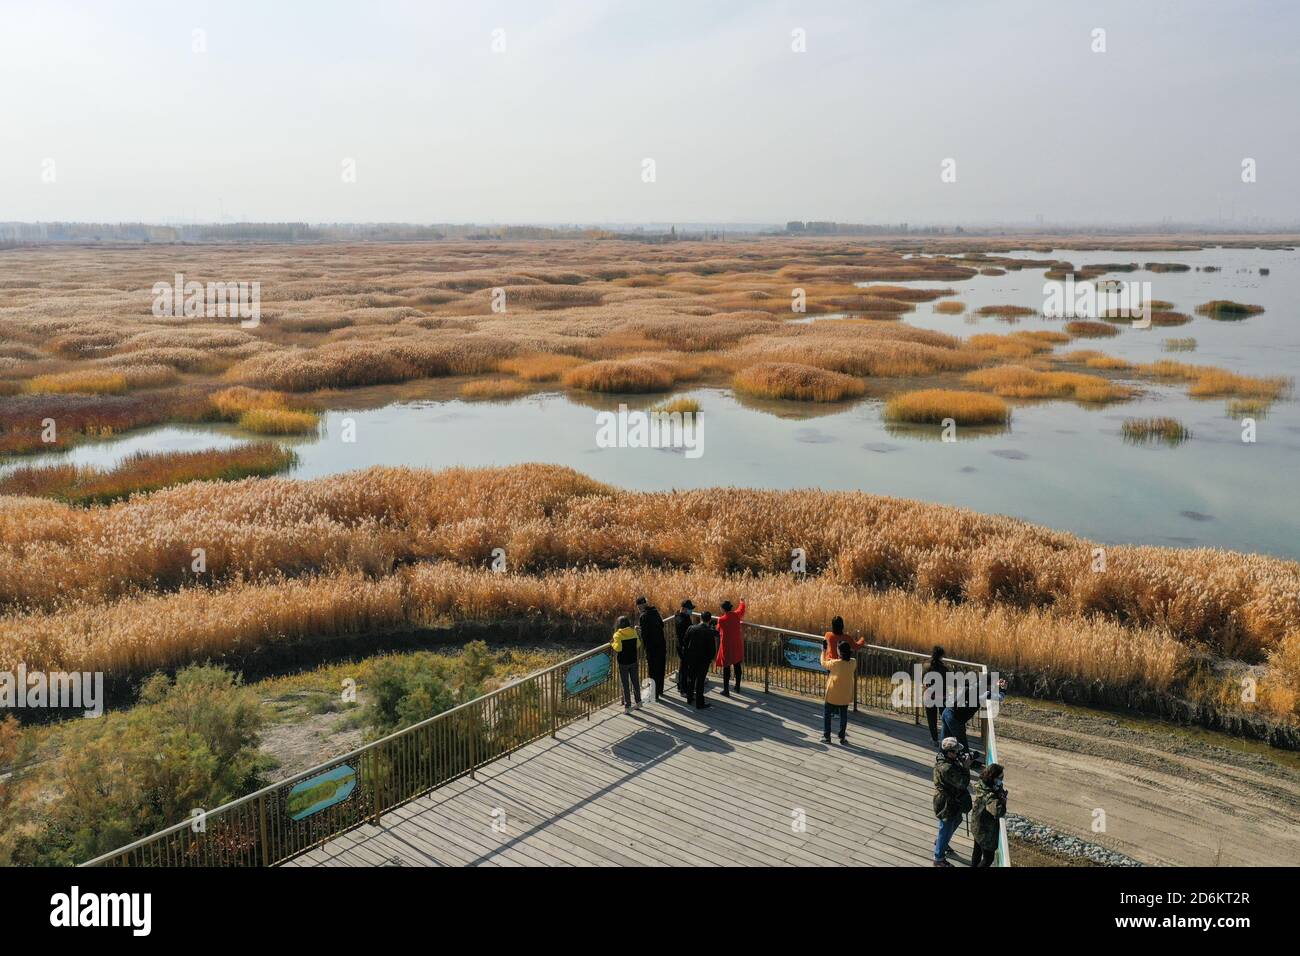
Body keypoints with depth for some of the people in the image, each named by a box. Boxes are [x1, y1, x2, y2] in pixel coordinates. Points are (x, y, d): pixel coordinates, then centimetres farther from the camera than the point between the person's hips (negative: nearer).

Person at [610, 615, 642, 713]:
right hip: (633, 661, 4)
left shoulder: (618, 635, -13)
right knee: (635, 682, 17)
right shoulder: (633, 632, 0)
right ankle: (638, 702, 28)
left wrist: (612, 644, -6)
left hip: (623, 663, -4)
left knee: (625, 685, 4)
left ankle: (627, 707, 7)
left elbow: (618, 648, -24)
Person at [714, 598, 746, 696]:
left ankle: (726, 690, 4)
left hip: (727, 646, -4)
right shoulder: (736, 615, -7)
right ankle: (737, 687, 28)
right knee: (737, 666, 17)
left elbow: (718, 630, 3)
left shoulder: (721, 619, -17)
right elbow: (742, 607, 17)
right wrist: (742, 602, 39)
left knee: (726, 668, 2)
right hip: (737, 645, 4)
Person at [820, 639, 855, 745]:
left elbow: (823, 663, -2)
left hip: (832, 695, -3)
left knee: (826, 714, 12)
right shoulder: (853, 662, -11)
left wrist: (823, 651, 13)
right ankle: (842, 737, 20)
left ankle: (826, 736, 14)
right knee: (843, 715, 16)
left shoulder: (834, 663, -22)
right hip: (846, 695, 3)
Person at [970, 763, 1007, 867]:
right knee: (988, 859, 11)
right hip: (986, 832, -8)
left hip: (977, 827, 8)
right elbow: (999, 812, -51)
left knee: (977, 852, 28)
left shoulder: (982, 785, -10)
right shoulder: (990, 796, -36)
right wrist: (1003, 797, -37)